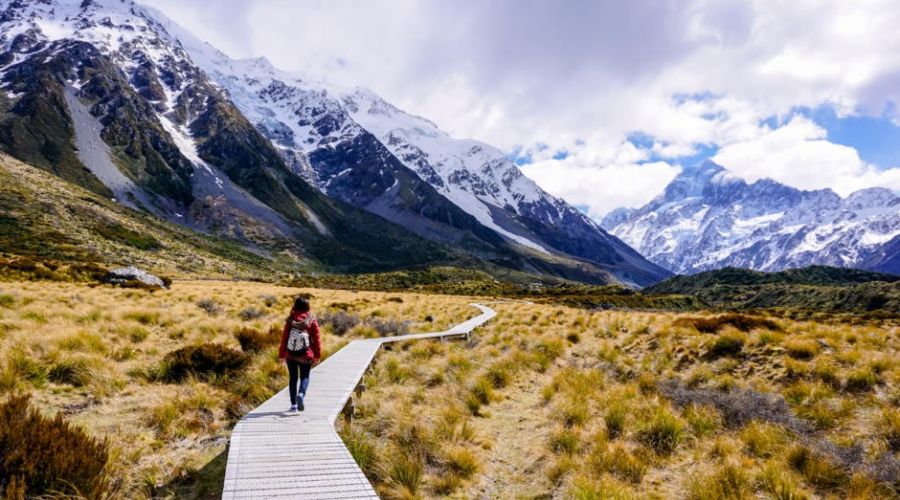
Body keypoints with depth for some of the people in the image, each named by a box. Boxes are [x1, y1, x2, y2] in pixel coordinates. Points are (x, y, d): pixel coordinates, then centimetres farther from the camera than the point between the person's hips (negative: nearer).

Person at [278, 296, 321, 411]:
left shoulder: (290, 321, -5)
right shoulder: (312, 321, -7)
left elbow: (284, 338, -2)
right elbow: (316, 339, -4)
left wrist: (282, 354, 7)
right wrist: (317, 355, 4)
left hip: (291, 355, 1)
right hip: (306, 355, -1)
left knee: (292, 378, 13)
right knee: (305, 377, 10)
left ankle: (293, 404, 12)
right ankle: (301, 394, -19)